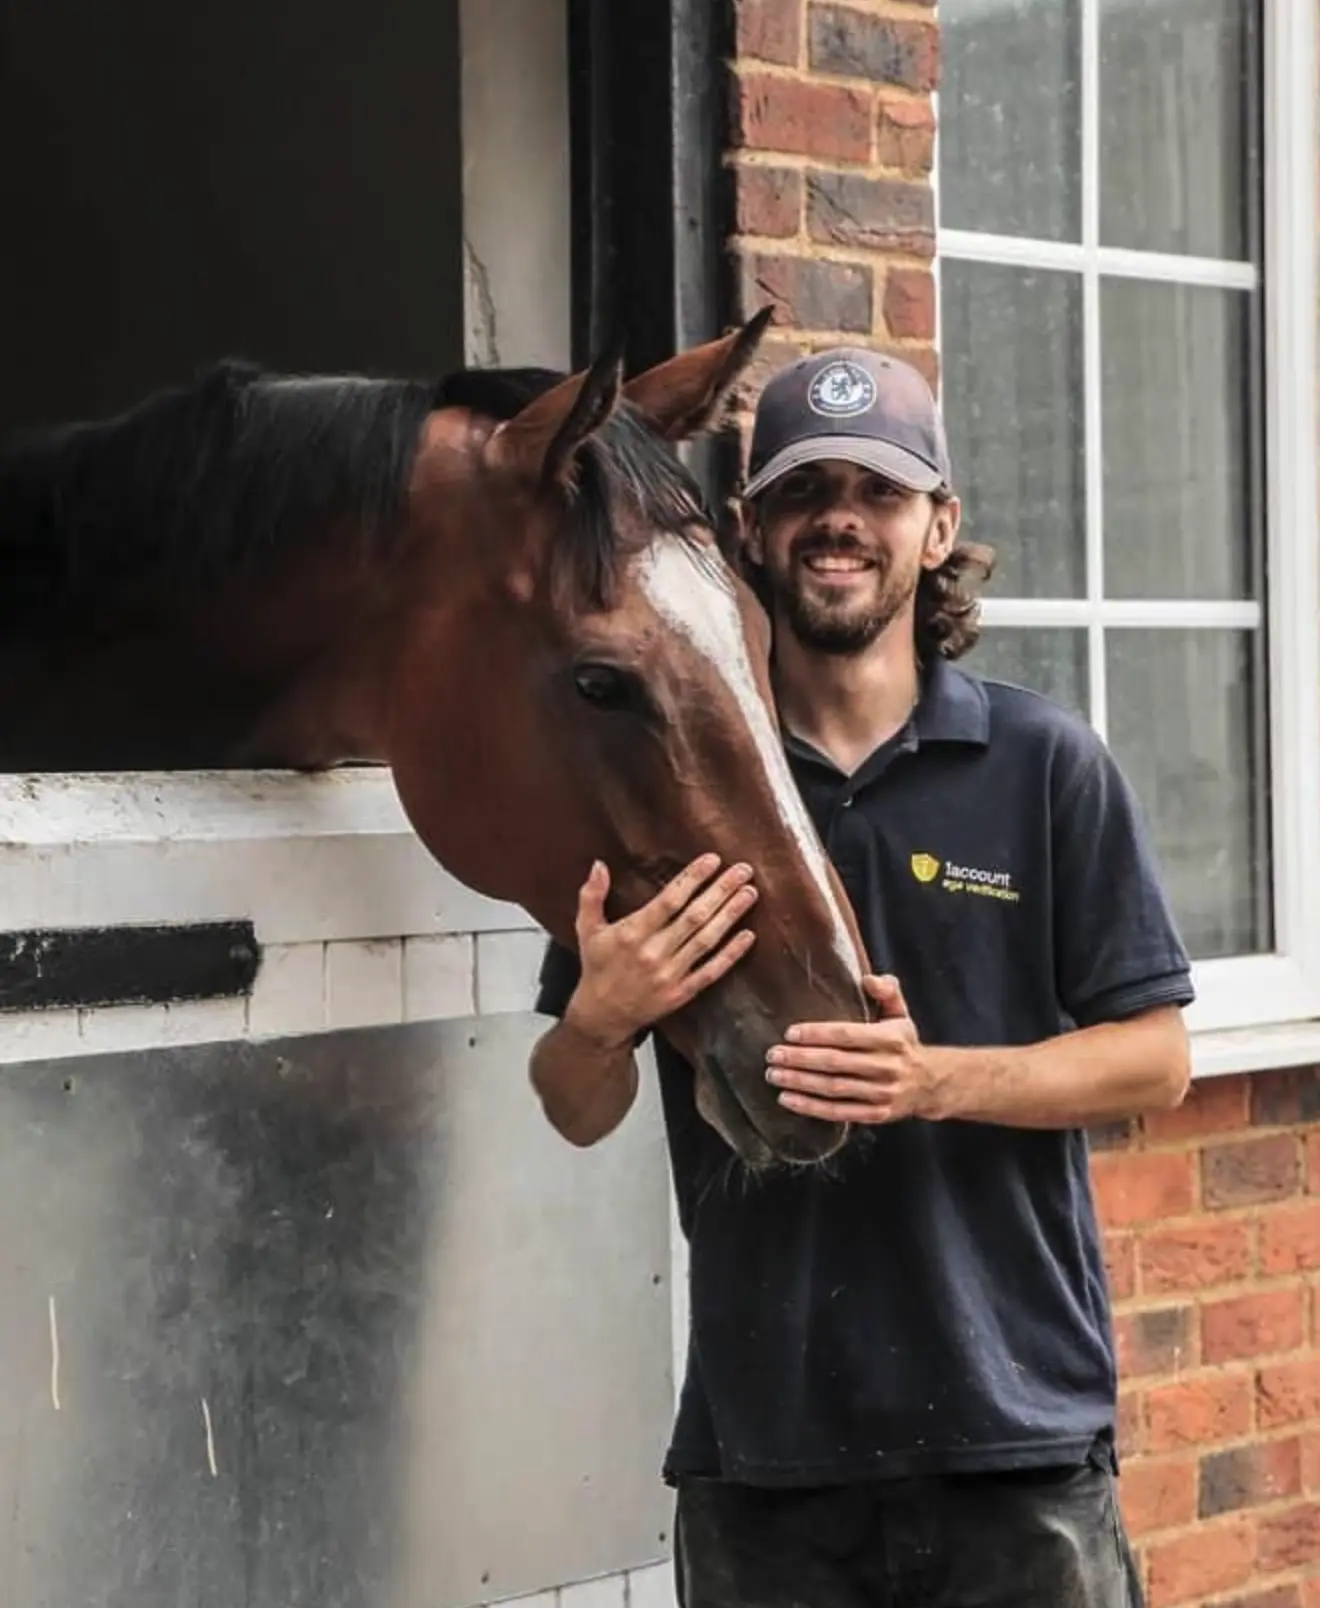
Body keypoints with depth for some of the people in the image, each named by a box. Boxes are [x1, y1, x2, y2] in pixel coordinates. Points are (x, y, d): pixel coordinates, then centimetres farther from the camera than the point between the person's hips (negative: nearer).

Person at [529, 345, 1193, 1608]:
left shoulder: (1049, 767, -1)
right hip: (760, 1441, 1)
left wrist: (938, 1079, -18)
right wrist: (599, 1020, -17)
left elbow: (1154, 1058, -1)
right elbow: (581, 1113, 6)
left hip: (1020, 1422, -1)